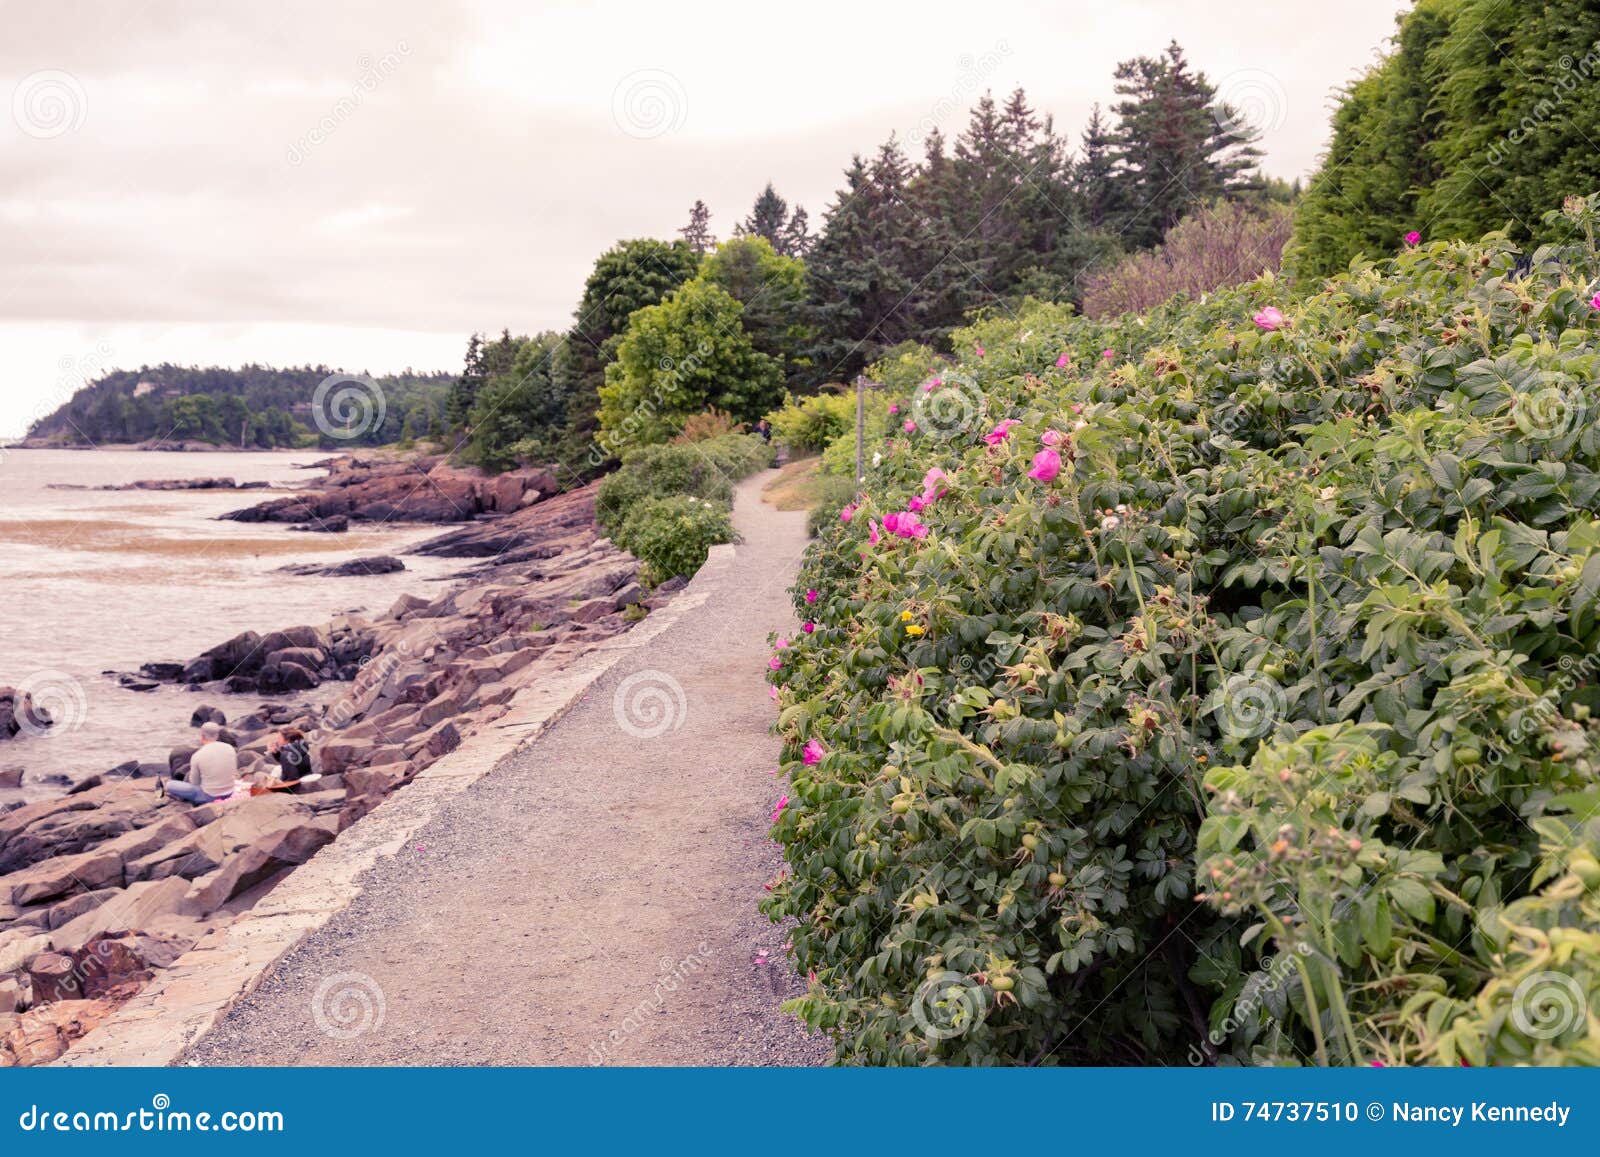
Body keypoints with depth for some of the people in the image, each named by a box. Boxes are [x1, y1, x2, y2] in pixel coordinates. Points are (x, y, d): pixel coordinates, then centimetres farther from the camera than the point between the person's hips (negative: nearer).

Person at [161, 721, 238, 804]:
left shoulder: (197, 756, -16)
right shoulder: (230, 748, -7)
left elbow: (194, 783, -3)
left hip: (209, 797, -4)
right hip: (228, 794, 4)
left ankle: (167, 786, 51)